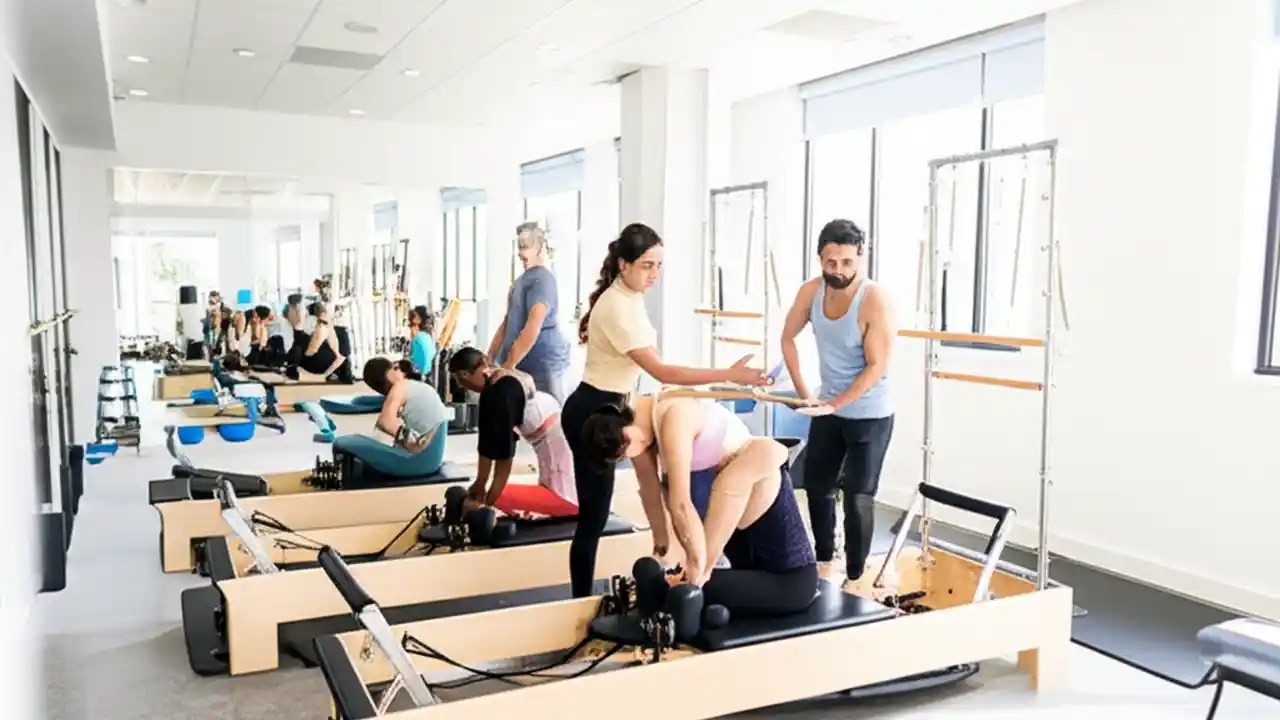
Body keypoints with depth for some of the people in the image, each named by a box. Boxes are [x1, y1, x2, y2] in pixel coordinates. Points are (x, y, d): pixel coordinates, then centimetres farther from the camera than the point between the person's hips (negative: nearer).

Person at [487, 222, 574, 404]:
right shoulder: (523, 279, 15)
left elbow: (533, 328, -22)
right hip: (524, 364, 7)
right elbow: (508, 322, 19)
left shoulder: (541, 279, -12)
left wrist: (509, 364, -20)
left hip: (542, 363, -7)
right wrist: (490, 357, 14)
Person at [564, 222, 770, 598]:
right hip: (591, 414, -10)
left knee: (594, 514, 14)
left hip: (601, 409, 10)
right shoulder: (619, 308, -25)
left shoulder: (626, 297, 6)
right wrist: (730, 375, -31)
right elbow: (661, 372, -30)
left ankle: (582, 600, 24)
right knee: (593, 517, -4)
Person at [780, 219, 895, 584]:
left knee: (857, 499, -5)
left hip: (870, 416, -6)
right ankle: (824, 559, 37)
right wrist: (803, 391, 3)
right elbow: (788, 337, 7)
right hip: (827, 408, 6)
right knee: (817, 486, 17)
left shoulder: (875, 300, -24)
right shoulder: (811, 291, -8)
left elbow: (877, 366, -23)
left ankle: (855, 577, 10)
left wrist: (836, 404, -25)